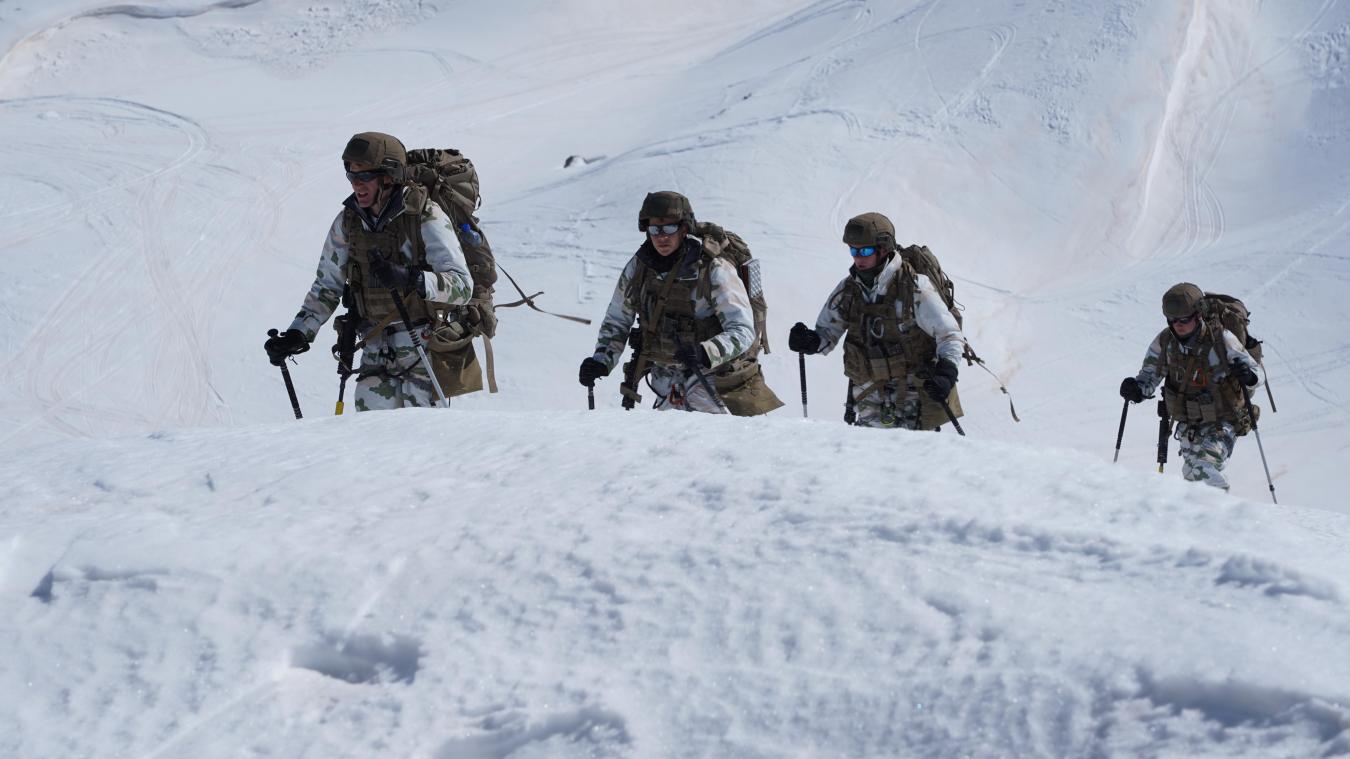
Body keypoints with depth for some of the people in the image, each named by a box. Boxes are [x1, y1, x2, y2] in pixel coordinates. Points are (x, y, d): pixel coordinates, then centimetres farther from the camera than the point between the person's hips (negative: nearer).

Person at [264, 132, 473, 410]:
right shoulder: (348, 221, 4)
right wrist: (299, 333, 4)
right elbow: (327, 286, 16)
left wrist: (411, 279, -36)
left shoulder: (425, 218, -12)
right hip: (376, 348, 4)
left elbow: (462, 285, -20)